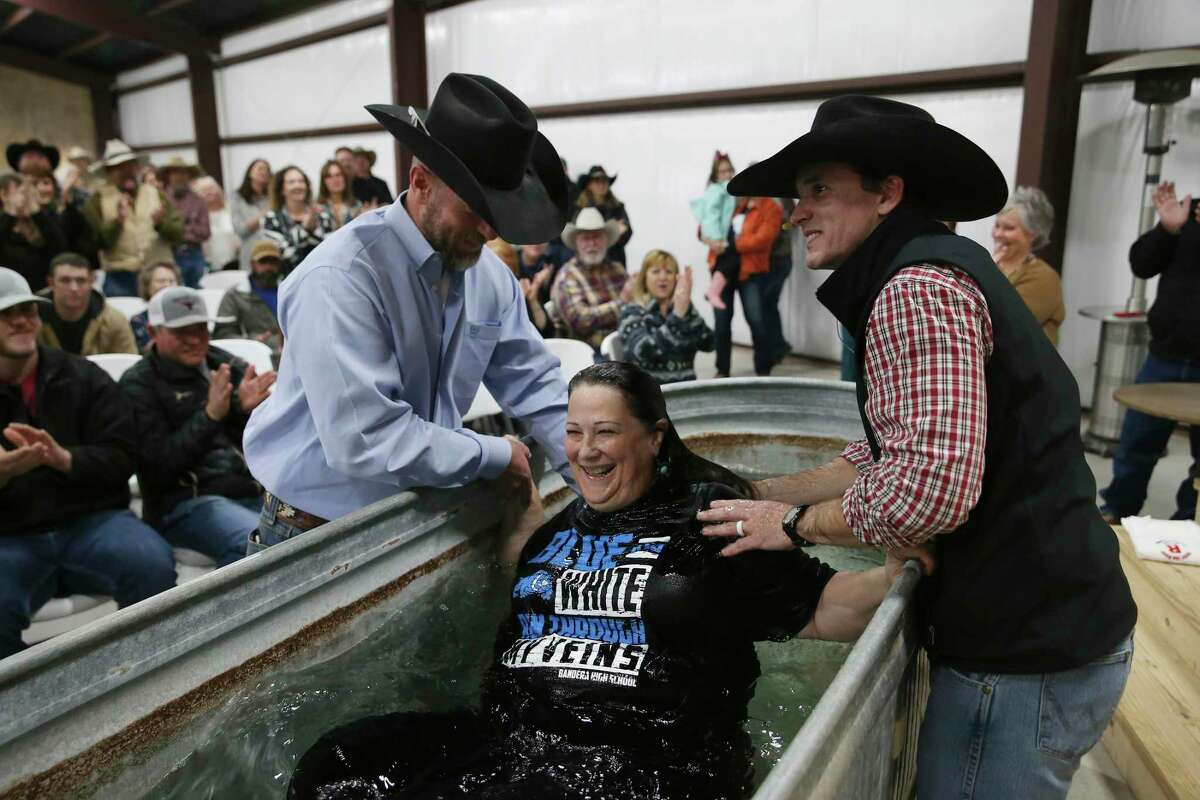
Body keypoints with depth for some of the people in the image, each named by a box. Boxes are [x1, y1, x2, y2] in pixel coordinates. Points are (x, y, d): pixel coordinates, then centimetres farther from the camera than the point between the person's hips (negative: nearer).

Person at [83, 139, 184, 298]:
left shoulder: (157, 194, 11)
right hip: (120, 279, -1)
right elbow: (97, 241, -3)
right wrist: (117, 221, -17)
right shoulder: (99, 199, 7)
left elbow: (178, 234, 4)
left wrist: (161, 223, -15)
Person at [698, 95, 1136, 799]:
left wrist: (795, 523, -15)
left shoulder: (917, 288, -21)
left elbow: (929, 487, -32)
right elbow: (887, 455, 15)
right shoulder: (938, 269, 13)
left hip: (1027, 654, -9)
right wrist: (758, 497, 10)